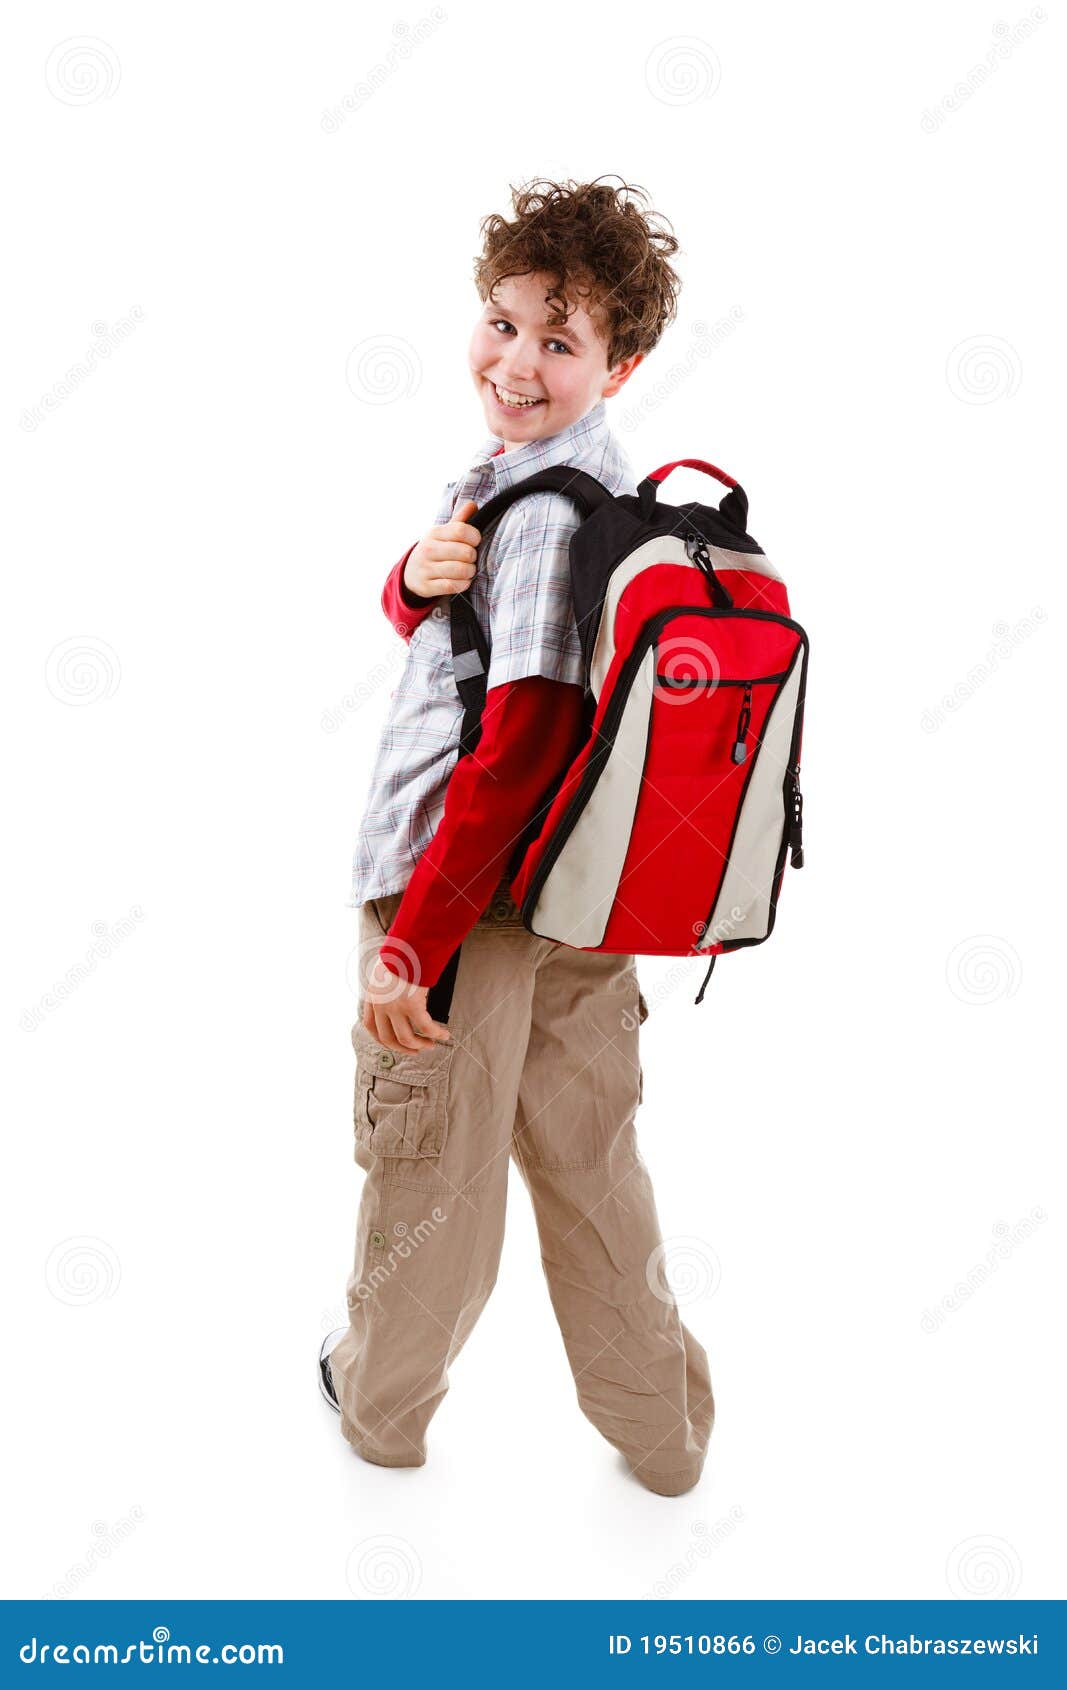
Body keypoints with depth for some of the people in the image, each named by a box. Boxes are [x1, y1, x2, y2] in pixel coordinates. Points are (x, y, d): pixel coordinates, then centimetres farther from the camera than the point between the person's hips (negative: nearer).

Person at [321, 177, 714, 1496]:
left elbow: (515, 753, -25)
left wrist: (411, 943, -24)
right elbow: (412, 612, 13)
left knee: (426, 1176, 13)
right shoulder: (522, 470, 9)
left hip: (463, 891, -9)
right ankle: (659, 1426, 33)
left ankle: (382, 1402, 37)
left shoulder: (548, 514, -20)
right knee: (590, 1161, 19)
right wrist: (421, 576, -11)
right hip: (578, 892, 9)